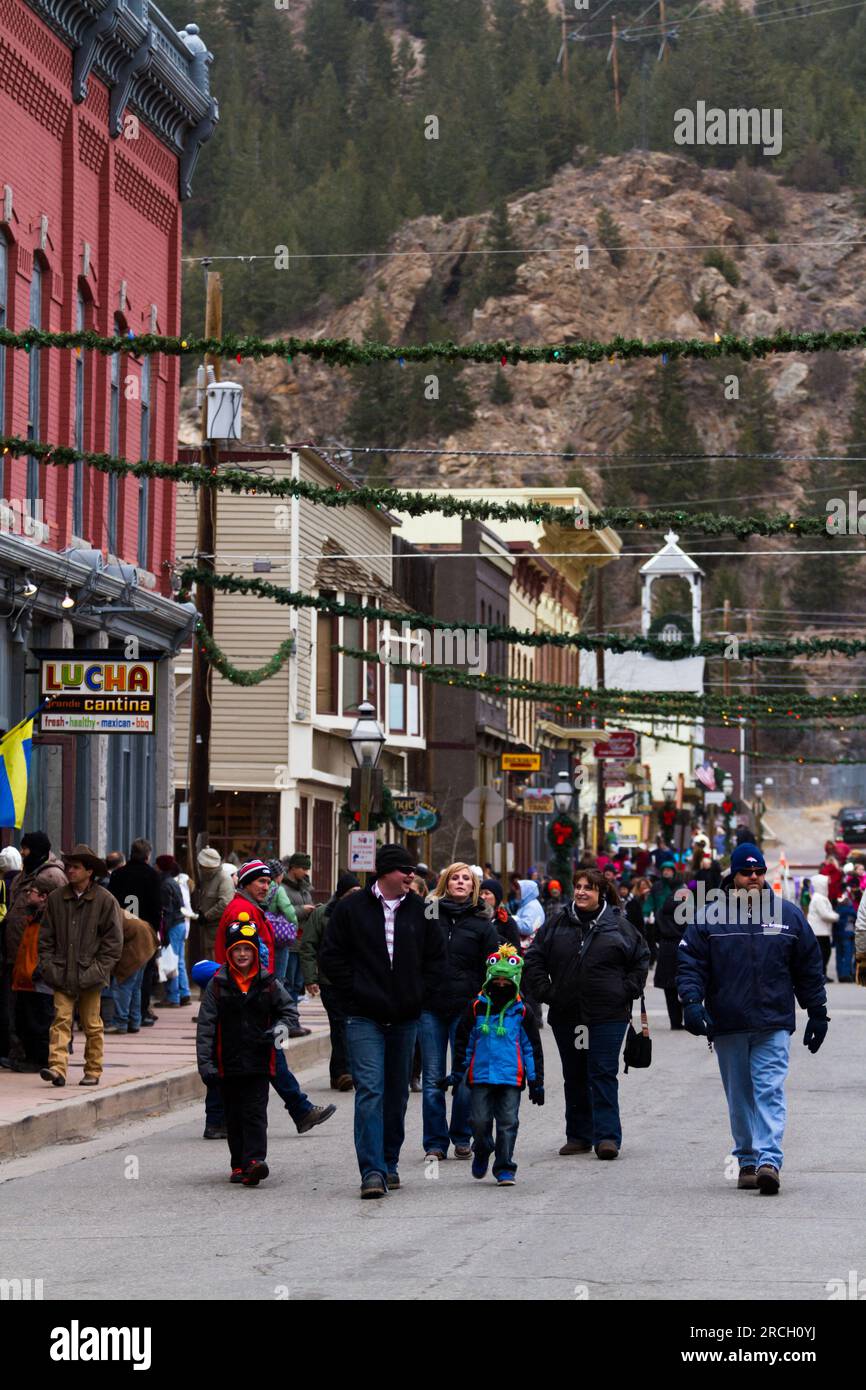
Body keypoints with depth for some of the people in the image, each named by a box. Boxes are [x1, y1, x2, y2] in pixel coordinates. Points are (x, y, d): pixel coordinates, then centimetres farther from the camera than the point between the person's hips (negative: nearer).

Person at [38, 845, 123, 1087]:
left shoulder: (104, 900, -3)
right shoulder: (55, 899, 4)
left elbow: (113, 939, -1)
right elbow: (46, 936, 10)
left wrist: (100, 968, -8)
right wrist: (47, 964, 0)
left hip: (90, 975, -2)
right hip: (62, 974, 2)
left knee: (92, 1024, 7)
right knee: (61, 1019, -9)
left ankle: (93, 1071, 16)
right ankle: (57, 1067, -17)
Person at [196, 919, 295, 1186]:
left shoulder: (269, 982, 3)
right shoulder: (217, 984, 1)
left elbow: (287, 1008, 17)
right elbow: (205, 1026, 0)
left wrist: (280, 1028, -5)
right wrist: (205, 1062, -7)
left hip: (259, 1062, -1)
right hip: (228, 1063, 1)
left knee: (255, 1113, -10)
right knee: (234, 1116, 8)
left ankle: (255, 1160, -20)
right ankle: (238, 1165, 15)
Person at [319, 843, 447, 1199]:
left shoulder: (420, 911, 7)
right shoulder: (351, 908, -1)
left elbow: (436, 959, 13)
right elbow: (331, 956, 1)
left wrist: (421, 997, 4)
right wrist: (354, 993, -5)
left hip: (405, 1018, 4)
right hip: (364, 1018, -4)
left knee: (397, 1094, 12)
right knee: (370, 1090, -13)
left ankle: (389, 1163, 24)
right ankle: (372, 1171, -17)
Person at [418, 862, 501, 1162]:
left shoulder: (482, 923, 5)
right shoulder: (428, 915, 7)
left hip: (466, 1007, -1)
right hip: (430, 1006, 1)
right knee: (433, 1078, 1)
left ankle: (461, 1138, 15)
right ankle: (435, 1143, 6)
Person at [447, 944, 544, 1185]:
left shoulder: (521, 1012, 5)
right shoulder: (476, 1008, 4)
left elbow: (532, 1048, 9)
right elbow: (463, 1042, 11)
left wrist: (536, 1082, 7)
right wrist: (457, 1072, 8)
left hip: (511, 1077, 0)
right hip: (481, 1075, 1)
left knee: (508, 1123, -3)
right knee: (480, 1121, 0)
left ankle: (504, 1168, 3)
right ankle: (481, 1153, 28)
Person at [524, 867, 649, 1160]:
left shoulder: (618, 925, 0)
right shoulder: (558, 925, 6)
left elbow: (641, 958, 9)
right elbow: (534, 958, 11)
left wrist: (628, 991, 0)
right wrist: (545, 990, 1)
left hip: (608, 1015, -3)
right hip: (566, 1015, 3)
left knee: (603, 1074, -8)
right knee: (574, 1077, 10)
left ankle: (607, 1136, -8)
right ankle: (579, 1135, 18)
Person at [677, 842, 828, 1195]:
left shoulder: (788, 915, 7)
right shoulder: (710, 917, 3)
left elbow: (809, 969, 13)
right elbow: (691, 963, 2)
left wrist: (817, 1014, 12)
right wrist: (692, 1001, -14)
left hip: (773, 1024, -1)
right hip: (727, 1025, 1)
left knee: (770, 1090, -13)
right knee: (739, 1097, 8)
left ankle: (768, 1160, -21)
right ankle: (747, 1160, 17)